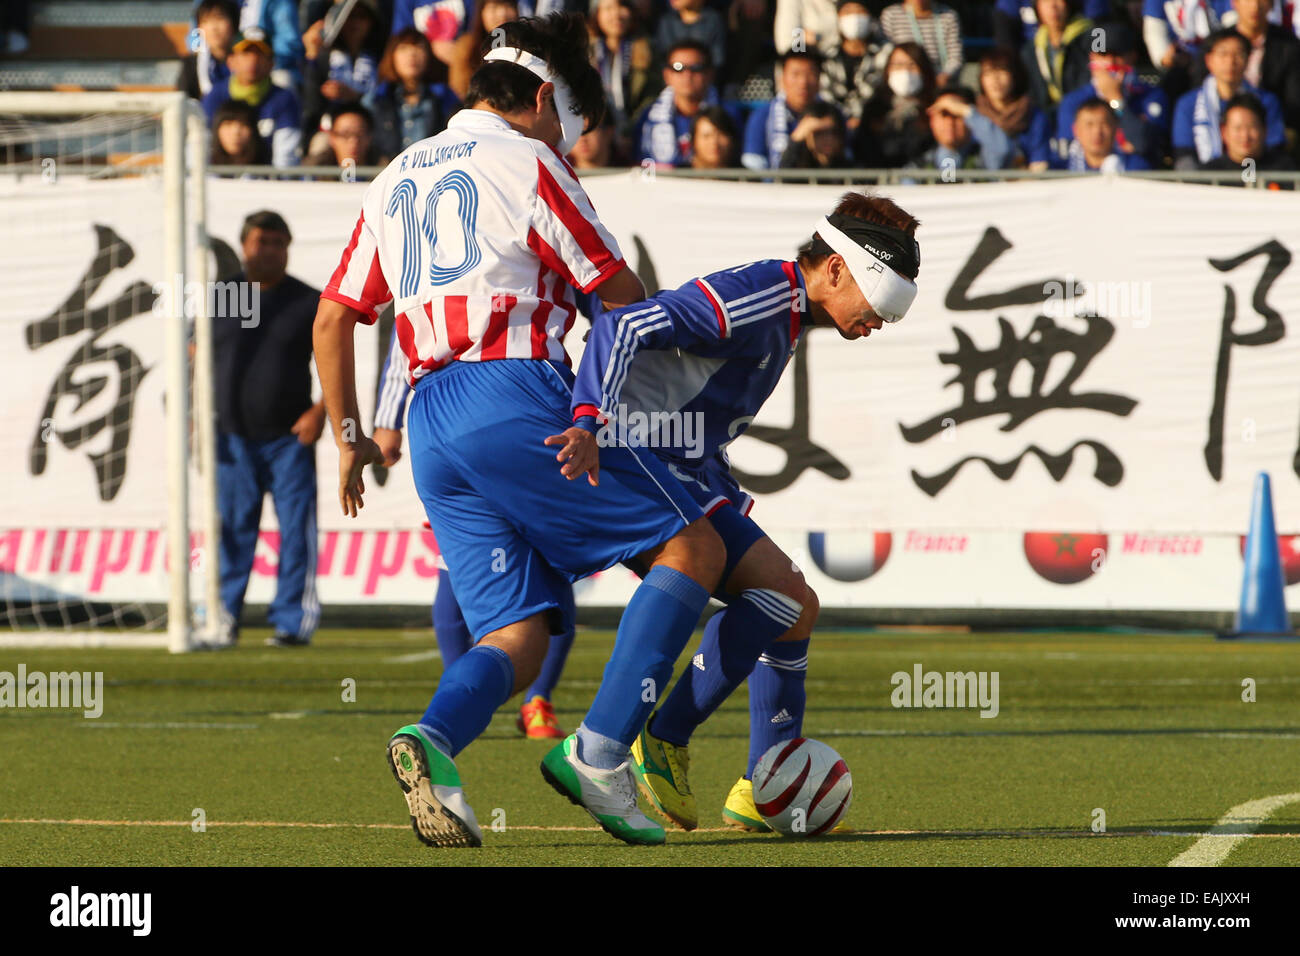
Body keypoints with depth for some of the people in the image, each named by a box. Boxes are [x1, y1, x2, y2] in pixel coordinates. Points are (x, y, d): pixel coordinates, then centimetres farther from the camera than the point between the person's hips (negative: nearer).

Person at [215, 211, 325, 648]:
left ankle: (292, 621, 0)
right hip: (233, 439, 1)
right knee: (231, 531, 3)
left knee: (296, 531, -4)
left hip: (289, 436, -1)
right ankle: (222, 617, 10)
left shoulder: (309, 303, 3)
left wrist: (321, 410, -10)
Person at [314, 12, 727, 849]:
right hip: (516, 395, -7)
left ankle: (433, 739, -26)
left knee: (516, 634, 6)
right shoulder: (525, 165, 2)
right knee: (693, 548, 0)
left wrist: (350, 439, 31)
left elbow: (332, 318, 24)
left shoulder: (398, 178, 23)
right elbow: (624, 301, 4)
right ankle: (601, 753, -14)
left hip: (431, 420, 7)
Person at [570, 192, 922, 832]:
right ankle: (662, 742, -14)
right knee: (788, 598, -17)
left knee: (789, 607, 14)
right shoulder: (753, 299, -16)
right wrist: (591, 417, -38)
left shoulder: (788, 315, 17)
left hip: (696, 477, 11)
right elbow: (625, 327, -27)